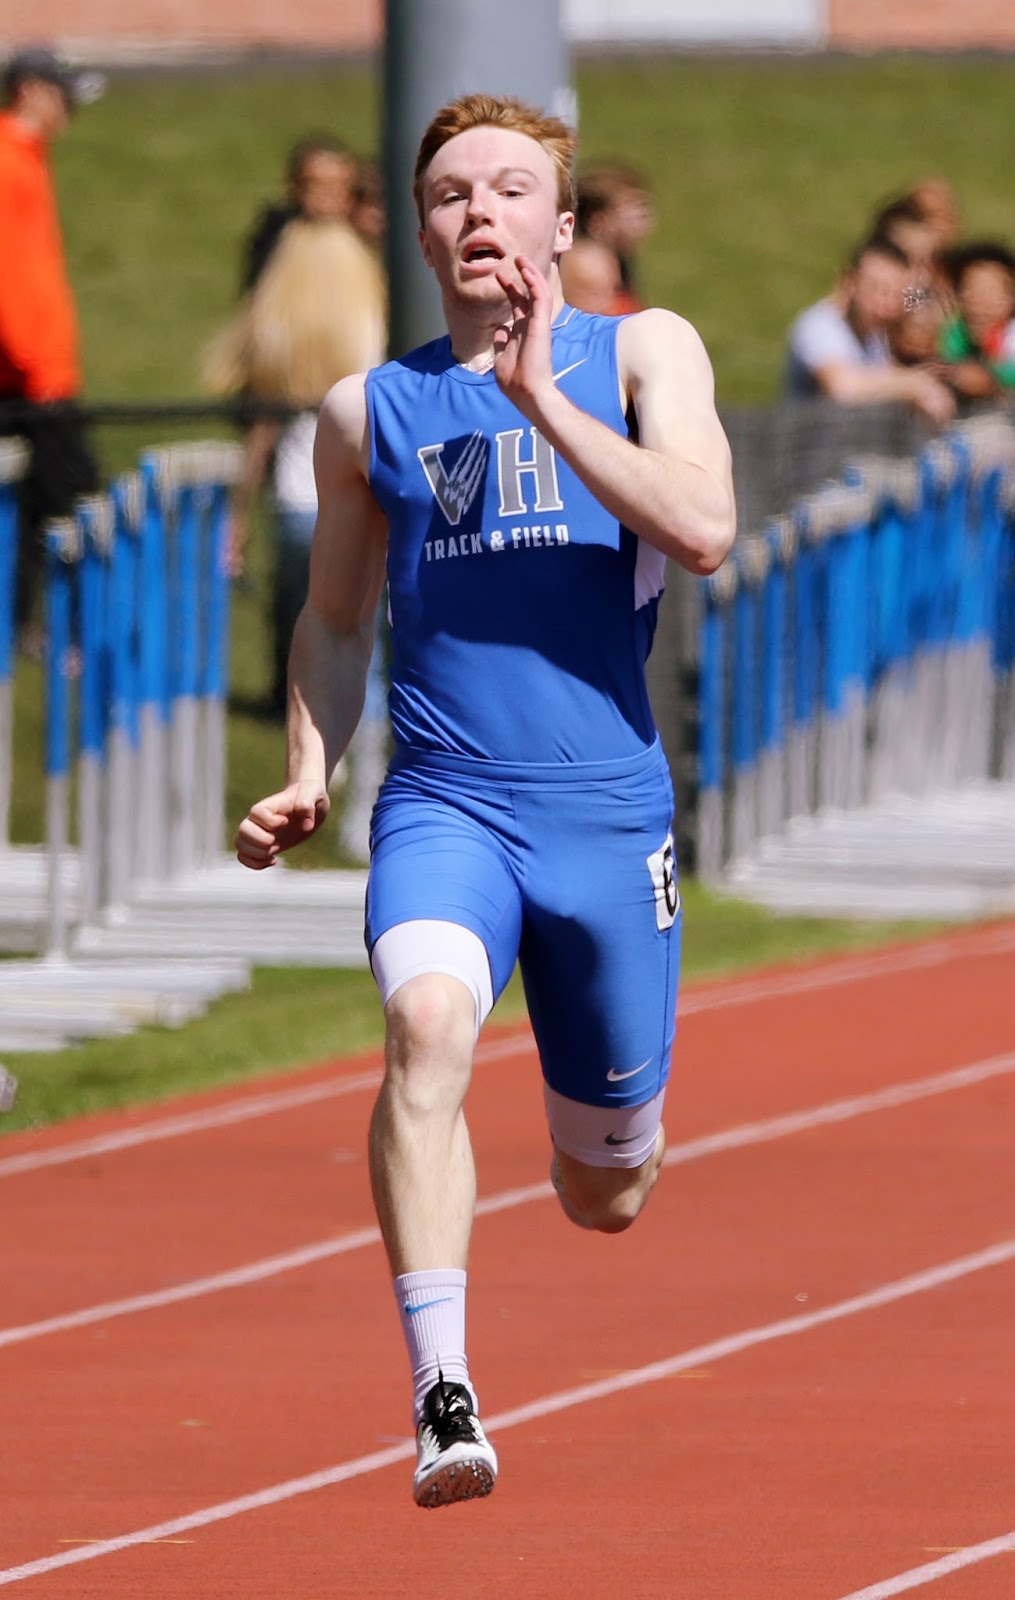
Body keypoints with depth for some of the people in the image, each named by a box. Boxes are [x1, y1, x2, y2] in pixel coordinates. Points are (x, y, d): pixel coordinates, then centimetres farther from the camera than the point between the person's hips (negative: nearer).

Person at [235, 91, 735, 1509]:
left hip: (608, 806, 0)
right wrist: (307, 778, 7)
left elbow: (704, 529, -13)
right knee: (428, 1024, -32)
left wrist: (539, 395, -15)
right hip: (443, 800, 0)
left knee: (605, 1193, 11)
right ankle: (442, 1395, -37)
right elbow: (335, 621, 22)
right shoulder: (369, 411, 10)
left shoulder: (640, 353, 5)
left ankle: (617, 1113, 51)